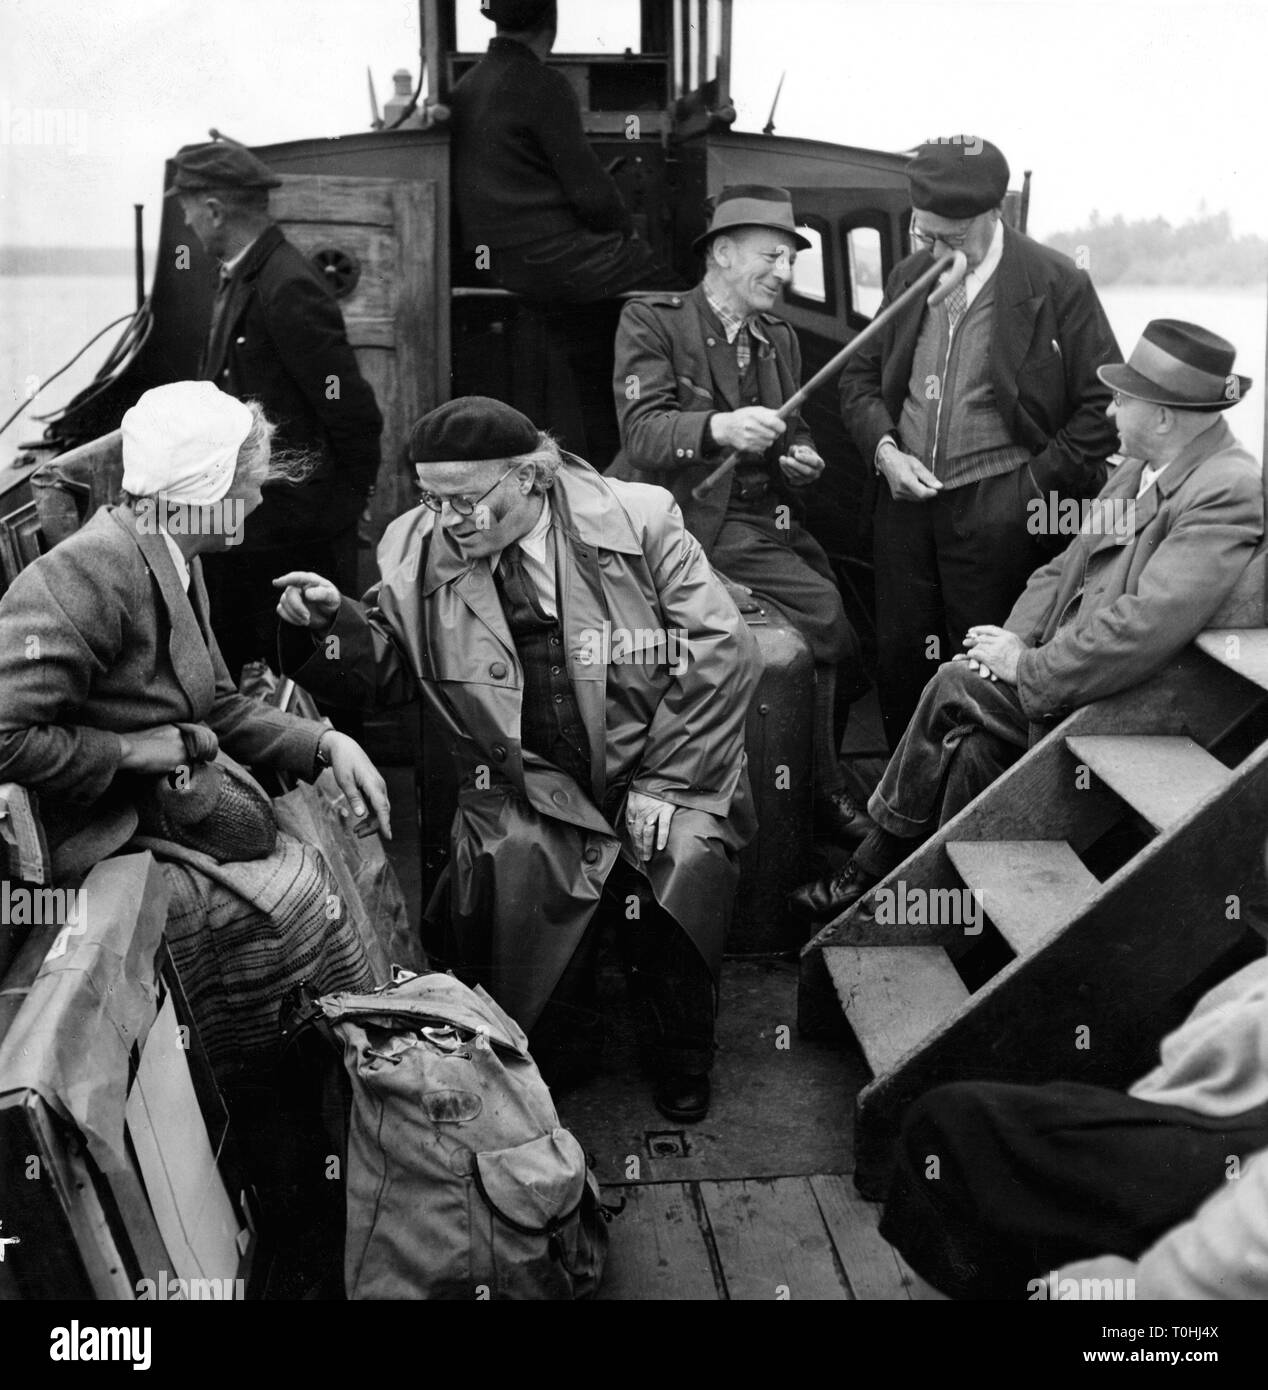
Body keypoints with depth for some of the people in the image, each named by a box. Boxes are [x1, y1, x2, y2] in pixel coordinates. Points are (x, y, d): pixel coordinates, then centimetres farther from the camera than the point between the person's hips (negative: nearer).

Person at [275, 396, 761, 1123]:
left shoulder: (639, 520, -6)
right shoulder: (418, 548, 2)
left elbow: (723, 653, -7)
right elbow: (386, 668, 11)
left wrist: (664, 784, -12)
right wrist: (335, 621, -12)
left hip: (660, 769, -2)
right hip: (527, 785, 2)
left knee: (685, 860, -28)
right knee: (515, 868, -26)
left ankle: (683, 1058, 2)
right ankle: (555, 1055, 5)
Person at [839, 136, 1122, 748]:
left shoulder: (1058, 284, -7)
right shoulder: (909, 276, 9)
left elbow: (1104, 405, -5)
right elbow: (861, 376, 16)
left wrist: (1036, 486, -10)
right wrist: (884, 450, -2)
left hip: (996, 510, -5)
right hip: (906, 497, 5)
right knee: (899, 656, 9)